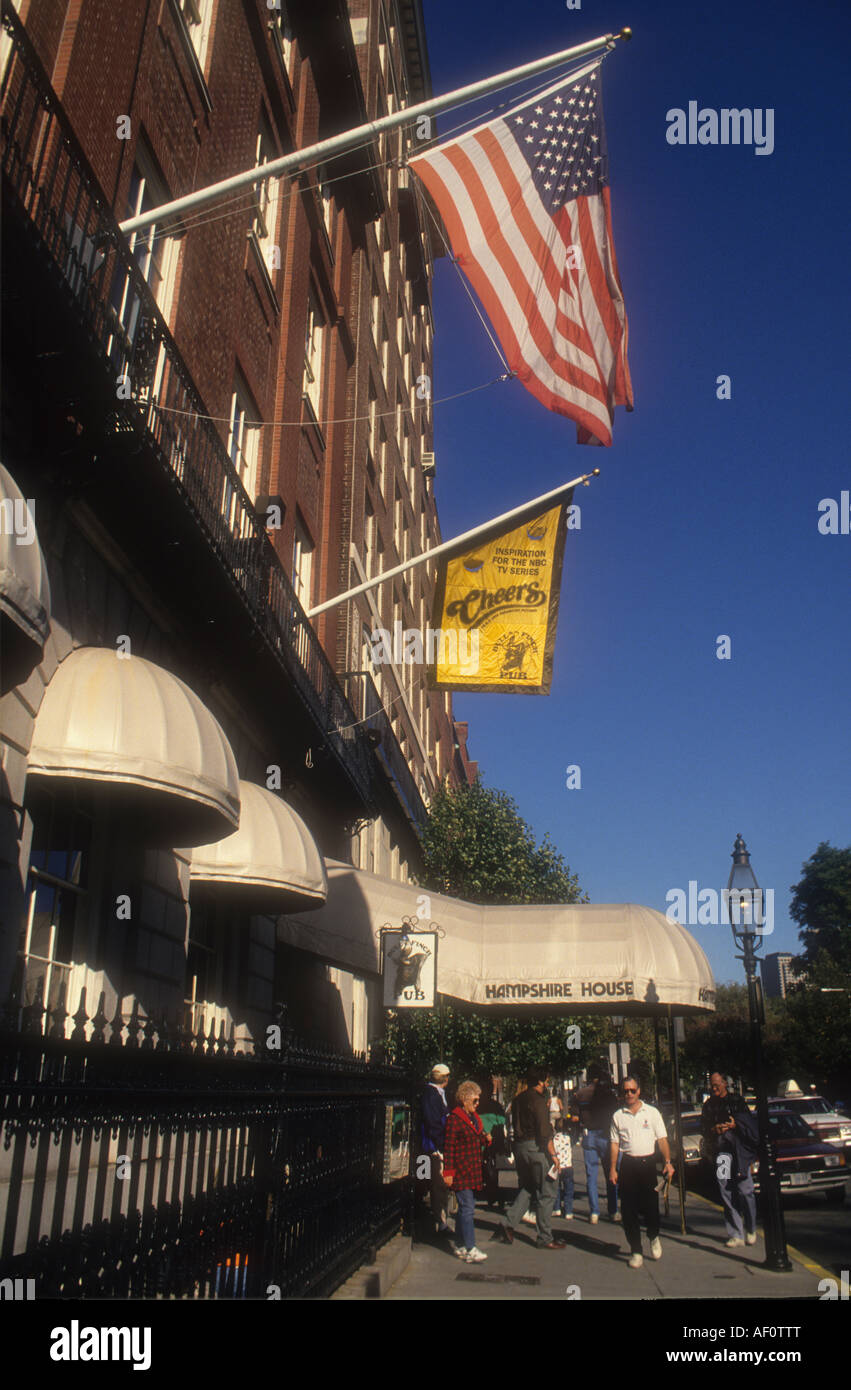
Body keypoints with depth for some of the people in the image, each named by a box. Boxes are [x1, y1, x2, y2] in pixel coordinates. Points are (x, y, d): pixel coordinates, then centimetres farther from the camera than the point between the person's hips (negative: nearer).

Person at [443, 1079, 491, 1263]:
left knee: (465, 1208, 13)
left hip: (473, 1170, 8)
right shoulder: (454, 1118, -11)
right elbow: (449, 1147, -13)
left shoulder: (474, 1117, 16)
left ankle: (460, 1246, 22)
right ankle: (470, 1250, -9)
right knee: (467, 1209, -10)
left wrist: (486, 1139, 4)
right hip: (461, 1171, -8)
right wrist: (448, 1172, -17)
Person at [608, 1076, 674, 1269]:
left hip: (648, 1162, -1)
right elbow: (615, 1144, 9)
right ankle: (636, 1251, 14)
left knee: (651, 1206, -1)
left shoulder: (652, 1112, 5)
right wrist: (612, 1169, 2)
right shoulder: (618, 1116, 8)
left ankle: (653, 1237, 30)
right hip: (627, 1164, 1)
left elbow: (662, 1139, 3)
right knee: (629, 1210, 1)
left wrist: (668, 1162, -9)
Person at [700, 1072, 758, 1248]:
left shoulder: (737, 1101, 9)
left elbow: (748, 1123, 4)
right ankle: (735, 1234, 5)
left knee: (745, 1191, -4)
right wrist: (715, 1129, -5)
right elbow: (704, 1128, 14)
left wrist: (734, 1125, -13)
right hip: (719, 1152, 3)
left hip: (738, 1150, -2)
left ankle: (750, 1230, 12)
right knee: (726, 1194, 0)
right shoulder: (708, 1105, 18)